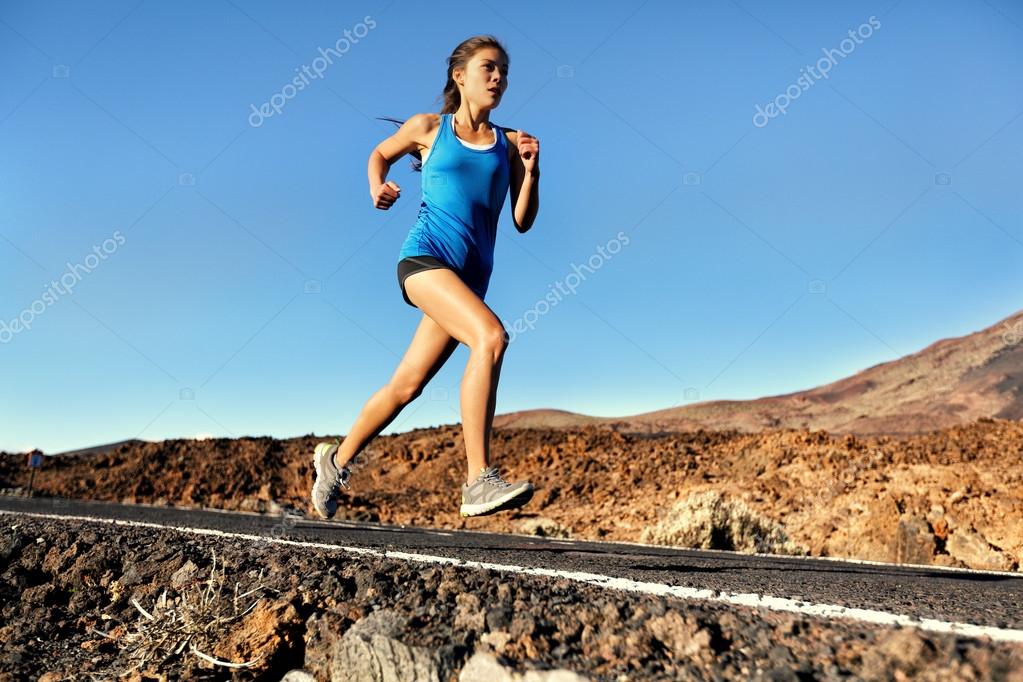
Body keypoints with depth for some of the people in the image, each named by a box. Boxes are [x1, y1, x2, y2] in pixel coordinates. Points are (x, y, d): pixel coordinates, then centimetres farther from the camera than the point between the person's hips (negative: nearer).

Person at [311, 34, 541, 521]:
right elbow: (379, 154, 25)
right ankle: (478, 481, -28)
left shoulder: (509, 143, 12)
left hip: (471, 275, 4)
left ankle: (337, 459, 31)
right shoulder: (428, 128, 7)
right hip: (425, 256, -4)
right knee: (491, 336, -29)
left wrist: (531, 171, -4)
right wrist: (377, 187, 5)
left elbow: (523, 222, 9)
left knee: (406, 385, 8)